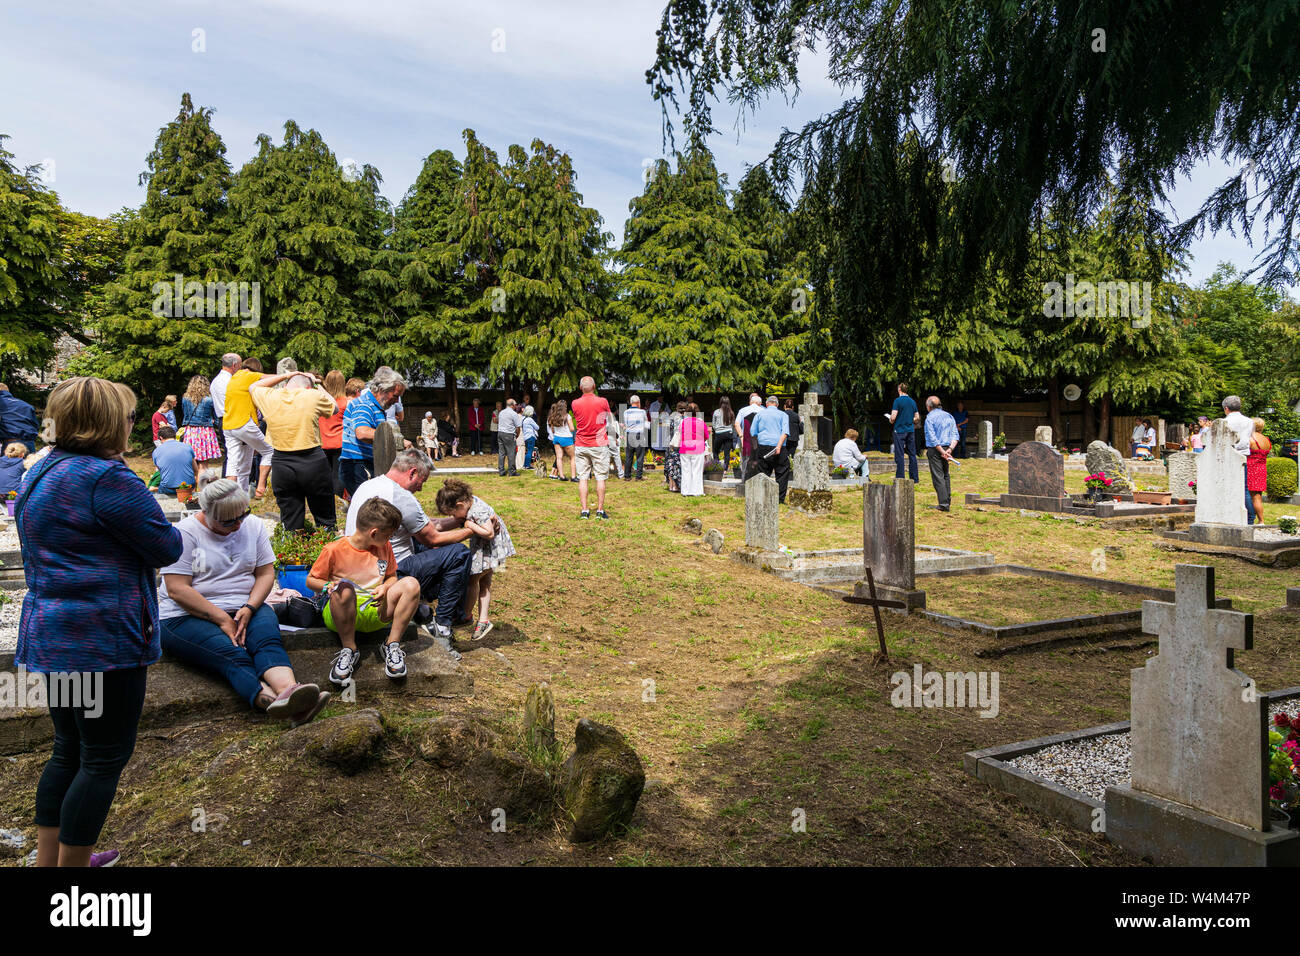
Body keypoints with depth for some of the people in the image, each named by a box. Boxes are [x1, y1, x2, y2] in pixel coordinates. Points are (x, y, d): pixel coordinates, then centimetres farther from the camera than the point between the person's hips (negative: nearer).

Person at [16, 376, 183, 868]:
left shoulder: (40, 473, 13)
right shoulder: (108, 478, -19)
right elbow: (167, 547, -14)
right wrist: (149, 516, 4)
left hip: (52, 636, 10)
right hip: (102, 638, -10)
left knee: (69, 749, 20)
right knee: (106, 756, 2)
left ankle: (48, 857, 30)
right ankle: (72, 863, 9)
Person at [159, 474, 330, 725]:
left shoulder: (253, 526, 9)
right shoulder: (185, 533, -6)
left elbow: (266, 573, 9)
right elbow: (177, 590, -11)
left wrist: (249, 609, -10)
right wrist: (222, 619, -16)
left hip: (245, 608, 4)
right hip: (188, 617, -4)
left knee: (268, 639, -30)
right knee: (233, 656, -32)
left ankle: (287, 691, -59)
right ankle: (272, 702, -60)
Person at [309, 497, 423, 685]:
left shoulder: (385, 547, 10)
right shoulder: (335, 550, -4)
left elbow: (392, 576, 19)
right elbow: (311, 580, 4)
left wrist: (385, 588, -5)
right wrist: (328, 586, -19)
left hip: (376, 611, 4)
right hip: (343, 613, -4)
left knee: (411, 584, -20)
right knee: (343, 588, -38)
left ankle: (393, 645, -16)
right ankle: (349, 650, -23)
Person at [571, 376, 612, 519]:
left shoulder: (575, 403, -3)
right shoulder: (603, 402, -7)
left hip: (580, 445, 2)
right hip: (599, 445, -2)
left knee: (582, 478, 4)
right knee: (600, 478, 4)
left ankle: (584, 511, 2)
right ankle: (600, 510, 4)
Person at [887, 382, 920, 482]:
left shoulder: (898, 401, -10)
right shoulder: (912, 401, 8)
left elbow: (893, 417, -15)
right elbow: (917, 417, 13)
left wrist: (891, 420, 5)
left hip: (900, 430, -6)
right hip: (910, 430, 6)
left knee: (899, 455, -3)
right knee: (912, 454, 10)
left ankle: (900, 478, -5)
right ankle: (915, 478, 13)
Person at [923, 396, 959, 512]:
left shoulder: (930, 418, -8)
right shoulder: (949, 416, 11)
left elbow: (932, 438, -16)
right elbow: (955, 435, 4)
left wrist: (942, 452, -15)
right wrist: (950, 449, -6)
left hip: (935, 450, -6)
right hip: (946, 448, 6)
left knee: (938, 476, -6)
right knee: (945, 475, 18)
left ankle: (944, 503, -13)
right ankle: (948, 500, 21)